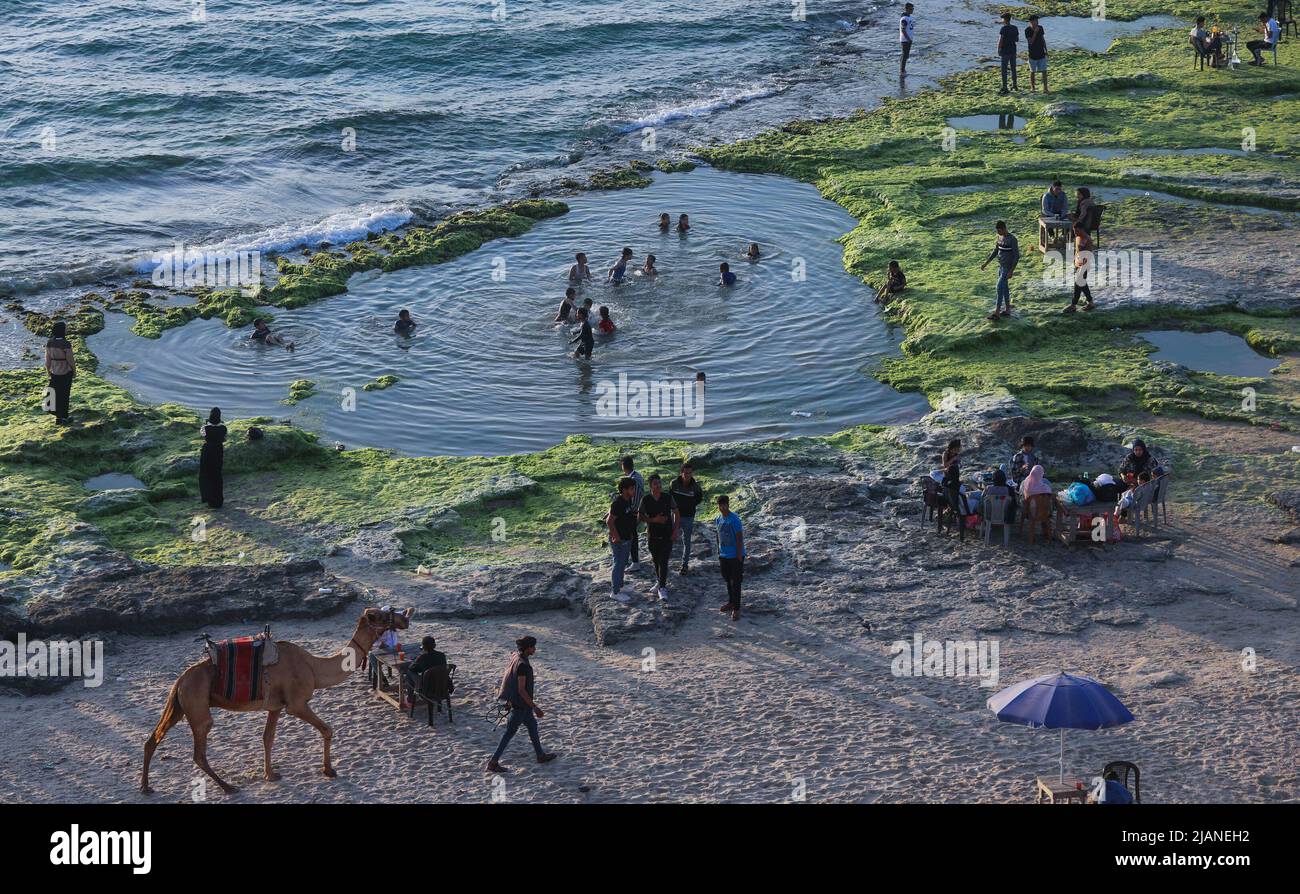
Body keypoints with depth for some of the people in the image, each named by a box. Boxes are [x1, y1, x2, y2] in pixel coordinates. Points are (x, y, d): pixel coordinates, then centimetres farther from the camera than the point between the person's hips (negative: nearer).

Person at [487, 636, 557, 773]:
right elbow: (521, 690, -27)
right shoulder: (522, 665, -27)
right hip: (521, 704, -10)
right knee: (510, 732, -2)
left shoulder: (516, 657, 2)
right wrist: (535, 707, -23)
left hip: (520, 702, 10)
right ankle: (493, 762, 2)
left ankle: (540, 755, 36)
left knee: (532, 725, 21)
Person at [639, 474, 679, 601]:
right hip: (652, 536, 2)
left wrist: (675, 530, -4)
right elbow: (640, 516, -1)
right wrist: (653, 520, -16)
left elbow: (676, 513, 3)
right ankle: (660, 583, 34)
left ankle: (662, 588, -9)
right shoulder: (645, 500, -6)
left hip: (667, 535, -2)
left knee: (663, 562, -10)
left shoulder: (668, 497, -6)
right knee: (656, 561, 14)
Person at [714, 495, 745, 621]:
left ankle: (736, 609, 4)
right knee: (728, 580, 19)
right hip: (724, 556, 7)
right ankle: (731, 602, 35)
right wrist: (719, 553, 15)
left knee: (735, 582, -2)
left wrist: (739, 558, -17)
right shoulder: (719, 519, 3)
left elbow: (739, 539, -17)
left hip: (735, 556, -7)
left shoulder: (734, 519, -19)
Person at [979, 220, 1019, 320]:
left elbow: (1017, 256, -18)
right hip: (1001, 267, 8)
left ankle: (996, 312, -8)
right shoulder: (1000, 237, 6)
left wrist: (1011, 271, -21)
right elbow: (995, 252, 16)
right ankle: (1007, 310, 23)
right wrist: (986, 263, 13)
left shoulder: (1013, 240, -19)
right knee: (1004, 288, 13)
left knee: (1000, 288, -11)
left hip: (1007, 268, -8)